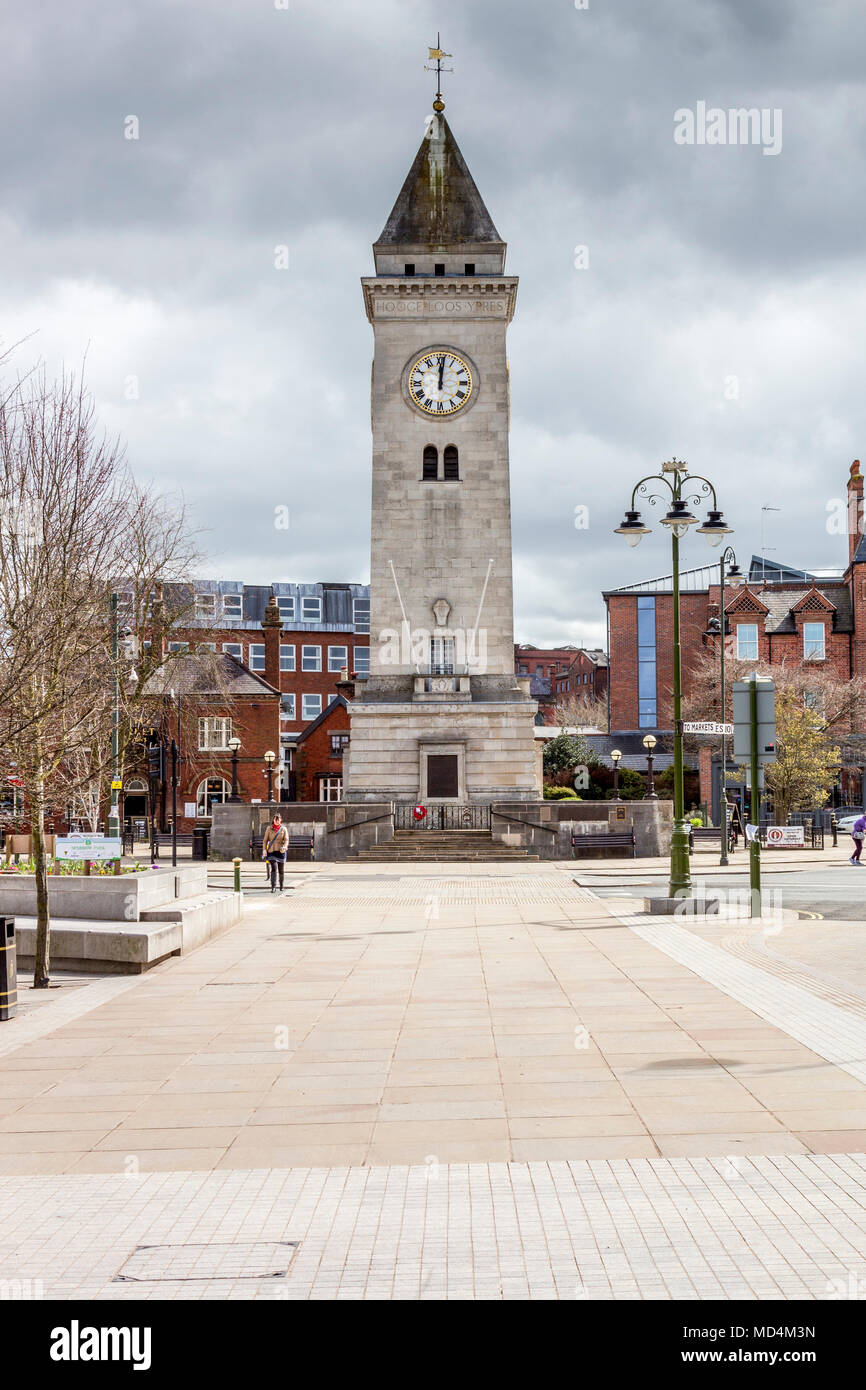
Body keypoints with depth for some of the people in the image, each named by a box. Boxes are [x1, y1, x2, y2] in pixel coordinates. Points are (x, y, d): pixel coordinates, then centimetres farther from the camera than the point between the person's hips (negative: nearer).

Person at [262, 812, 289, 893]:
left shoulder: (283, 829, 4)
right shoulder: (269, 828, 5)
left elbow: (286, 840, -5)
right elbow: (265, 840, 5)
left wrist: (284, 847, -25)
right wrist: (264, 850, -7)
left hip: (280, 851, 1)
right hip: (271, 851, -1)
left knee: (281, 870, 9)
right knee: (274, 868, -17)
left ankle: (281, 885, 31)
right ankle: (273, 887, -19)